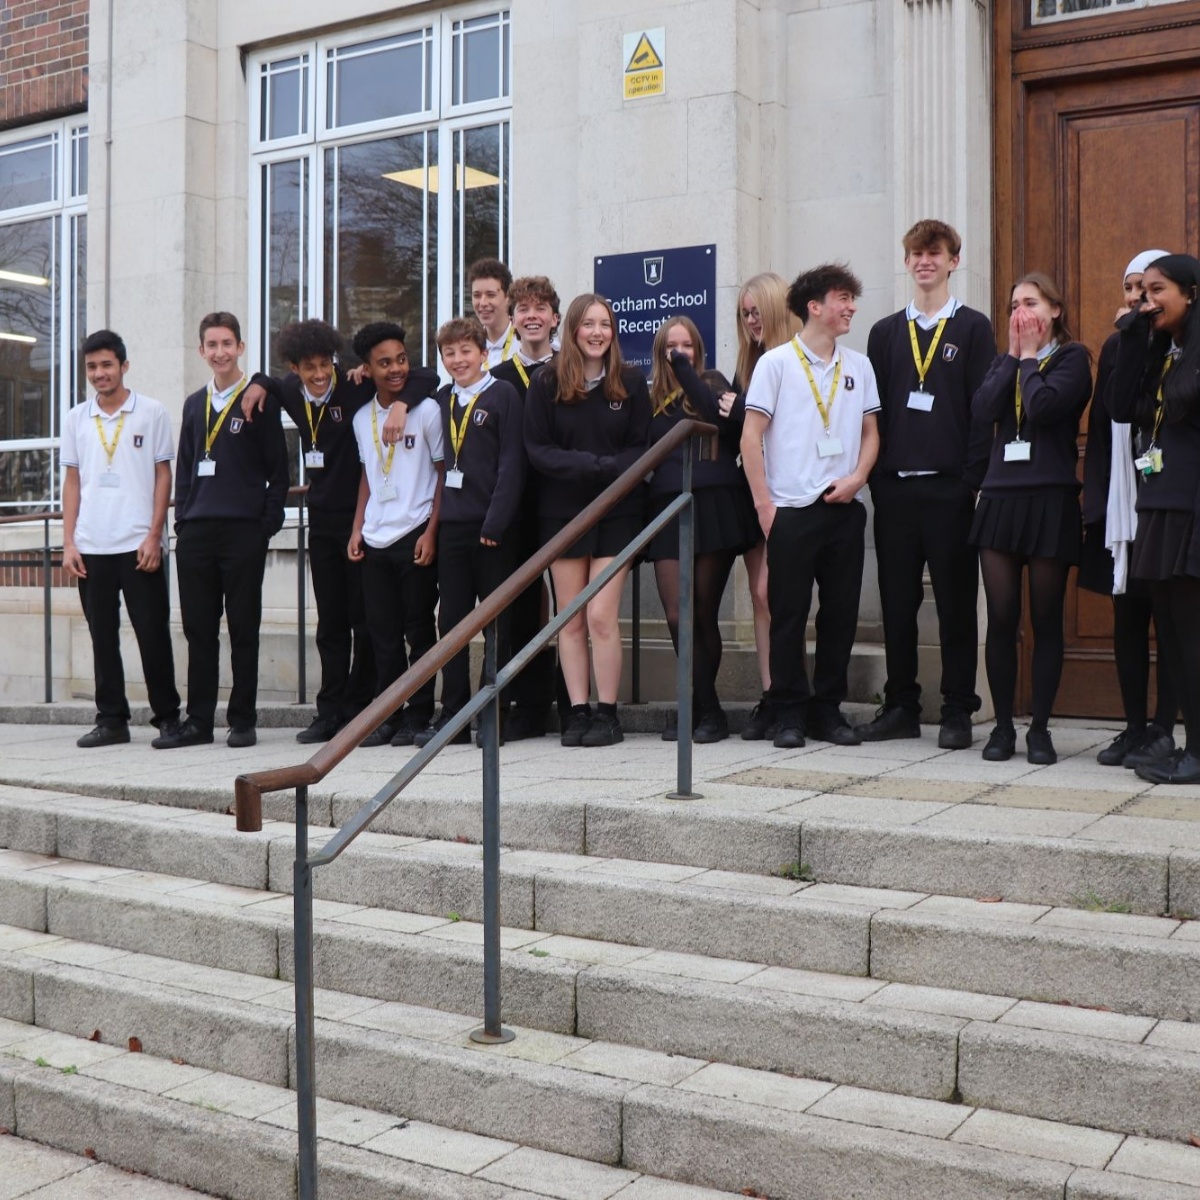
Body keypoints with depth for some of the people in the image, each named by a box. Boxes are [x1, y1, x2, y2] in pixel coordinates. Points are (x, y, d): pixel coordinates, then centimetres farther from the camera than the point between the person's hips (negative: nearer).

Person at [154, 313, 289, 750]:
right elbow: (184, 468, 18)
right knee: (199, 629, 6)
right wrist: (182, 520, 9)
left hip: (243, 530, -5)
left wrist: (269, 523, -8)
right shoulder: (194, 404, 16)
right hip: (195, 532, 5)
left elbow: (278, 469, -2)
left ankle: (243, 720, 8)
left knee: (243, 628, 1)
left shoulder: (259, 401, 0)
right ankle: (198, 721, 13)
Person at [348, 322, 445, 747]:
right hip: (375, 541, 5)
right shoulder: (362, 418, 11)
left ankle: (419, 715, 10)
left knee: (419, 630, 2)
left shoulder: (427, 410, -5)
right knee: (382, 632, 7)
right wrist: (357, 528, 10)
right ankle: (387, 715, 16)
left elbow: (444, 473, -3)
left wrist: (431, 532, -10)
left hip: (415, 536, -5)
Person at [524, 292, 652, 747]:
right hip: (562, 513, 1)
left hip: (617, 513, -1)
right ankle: (578, 712, 11)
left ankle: (607, 713, 3)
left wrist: (608, 468, -18)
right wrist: (586, 465, -17)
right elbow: (536, 449, -3)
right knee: (571, 622, 3)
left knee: (601, 617, -7)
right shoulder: (546, 383, 1)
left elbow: (642, 448, 1)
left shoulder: (631, 382, 3)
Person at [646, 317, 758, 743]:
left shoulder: (713, 385, 12)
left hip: (714, 504, -2)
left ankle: (700, 706, 11)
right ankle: (706, 708, 5)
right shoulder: (652, 400, 19)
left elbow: (719, 419, -11)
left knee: (703, 614, -2)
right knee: (678, 615, -7)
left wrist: (685, 370, -9)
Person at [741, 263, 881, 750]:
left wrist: (856, 478, -2)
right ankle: (791, 714, 10)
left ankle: (828, 710, 18)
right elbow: (751, 437, -3)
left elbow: (870, 431, 16)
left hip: (844, 508, 4)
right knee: (788, 616, 0)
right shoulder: (776, 363, -1)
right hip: (791, 509, -4)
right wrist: (764, 504, -8)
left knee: (841, 614, 6)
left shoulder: (858, 366, 12)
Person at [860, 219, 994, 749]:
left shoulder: (973, 328, 5)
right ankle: (901, 706, 16)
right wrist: (875, 476, 3)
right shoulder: (885, 332, 14)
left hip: (950, 488, -3)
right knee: (896, 602, 6)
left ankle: (957, 711, 9)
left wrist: (973, 480, -9)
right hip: (894, 488, 3)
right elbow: (873, 409, 12)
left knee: (955, 602, 2)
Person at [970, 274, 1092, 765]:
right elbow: (982, 409, -3)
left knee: (1046, 620, 2)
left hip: (1051, 499, -4)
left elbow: (1043, 406, -16)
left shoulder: (1071, 357, 2)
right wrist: (1013, 355, 0)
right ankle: (1003, 725, 11)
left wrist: (1030, 357, -2)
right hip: (1001, 496, 4)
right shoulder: (1005, 361, 16)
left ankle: (1040, 729, 10)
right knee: (1001, 619, 2)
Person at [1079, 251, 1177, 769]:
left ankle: (1162, 730, 8)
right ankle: (1135, 726, 17)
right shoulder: (1116, 347, 12)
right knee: (1127, 614, 8)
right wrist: (1097, 498, 6)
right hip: (1121, 499, 6)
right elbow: (1102, 422, 10)